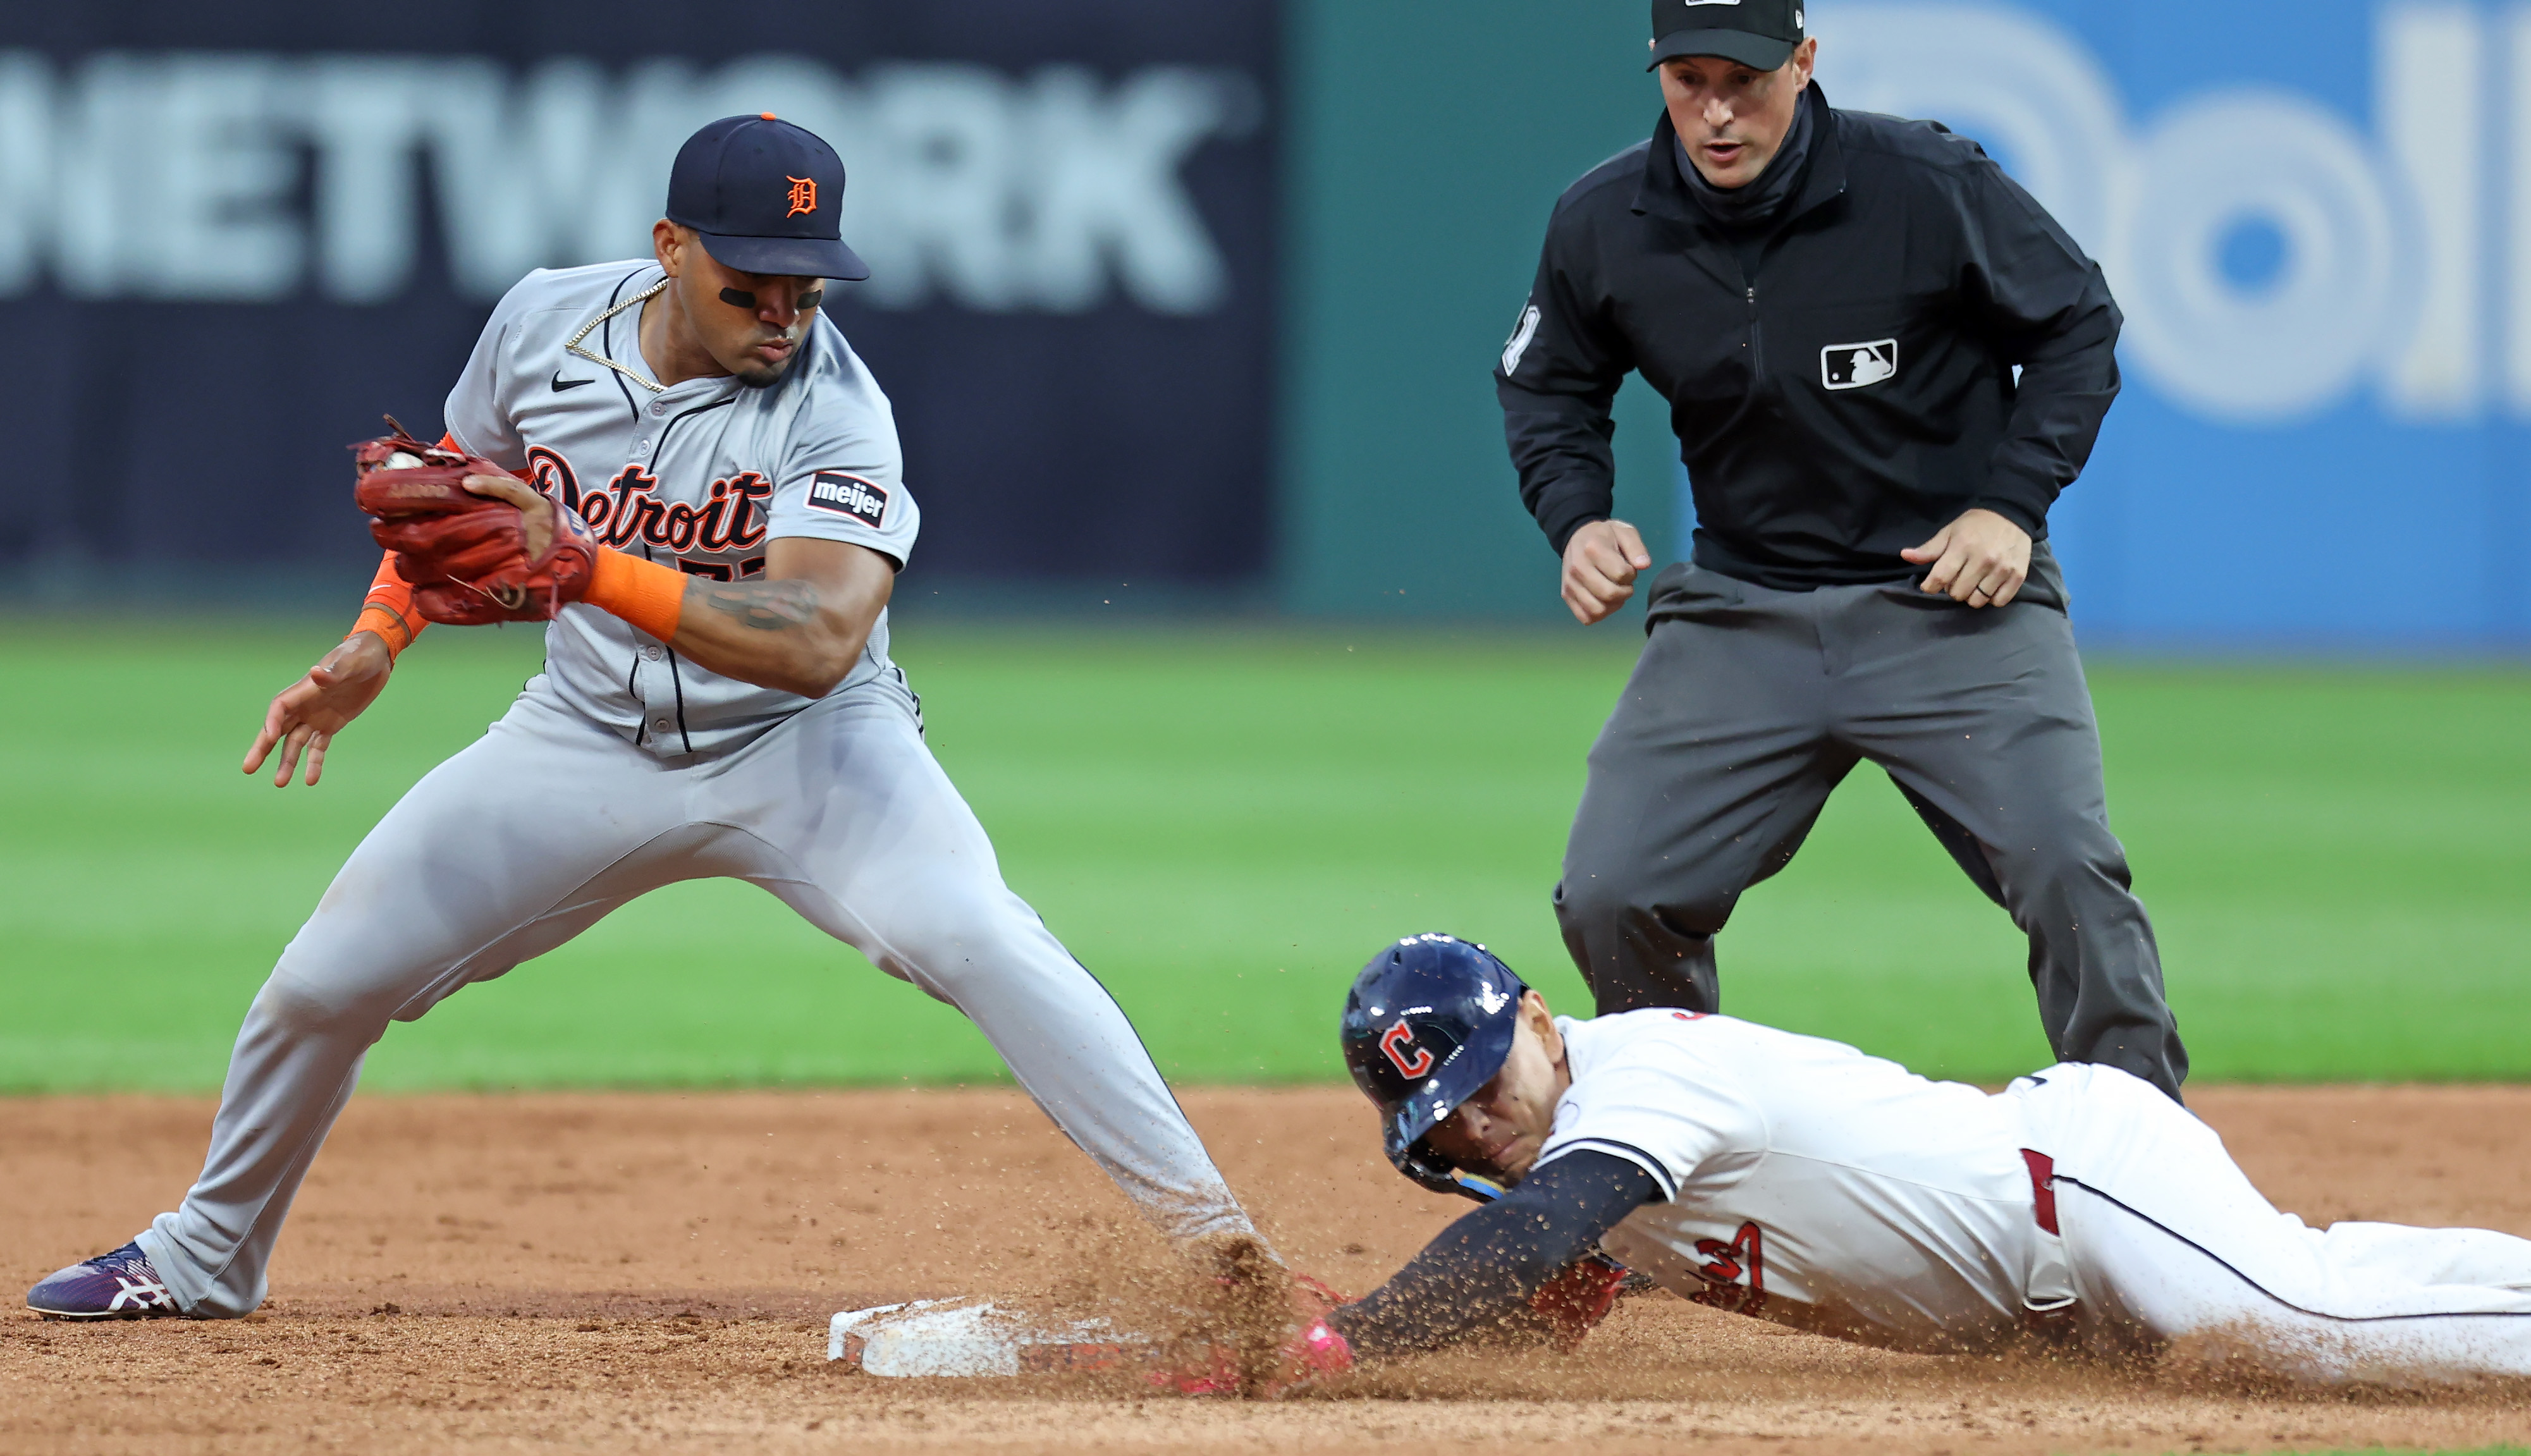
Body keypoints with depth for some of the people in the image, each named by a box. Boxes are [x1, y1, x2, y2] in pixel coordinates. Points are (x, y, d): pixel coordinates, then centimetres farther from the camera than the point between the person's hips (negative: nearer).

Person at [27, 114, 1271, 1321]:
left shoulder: (832, 410, -26)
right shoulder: (545, 324, -12)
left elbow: (816, 644, -40)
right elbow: (459, 483, 11)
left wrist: (586, 569, -45)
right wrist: (376, 642, -1)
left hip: (801, 746, -4)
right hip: (588, 739, 4)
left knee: (973, 936, -30)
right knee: (327, 978, 2)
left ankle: (1199, 1216, -25)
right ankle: (205, 1258, 27)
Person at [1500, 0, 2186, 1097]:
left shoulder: (1929, 186, -15)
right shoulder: (1603, 226, -5)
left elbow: (2079, 326, -1)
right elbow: (1546, 387, 14)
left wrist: (2012, 506, -11)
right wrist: (1574, 516, -5)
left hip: (1952, 596, -3)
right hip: (1738, 613, 3)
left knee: (2067, 871, -20)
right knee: (1611, 898, -5)